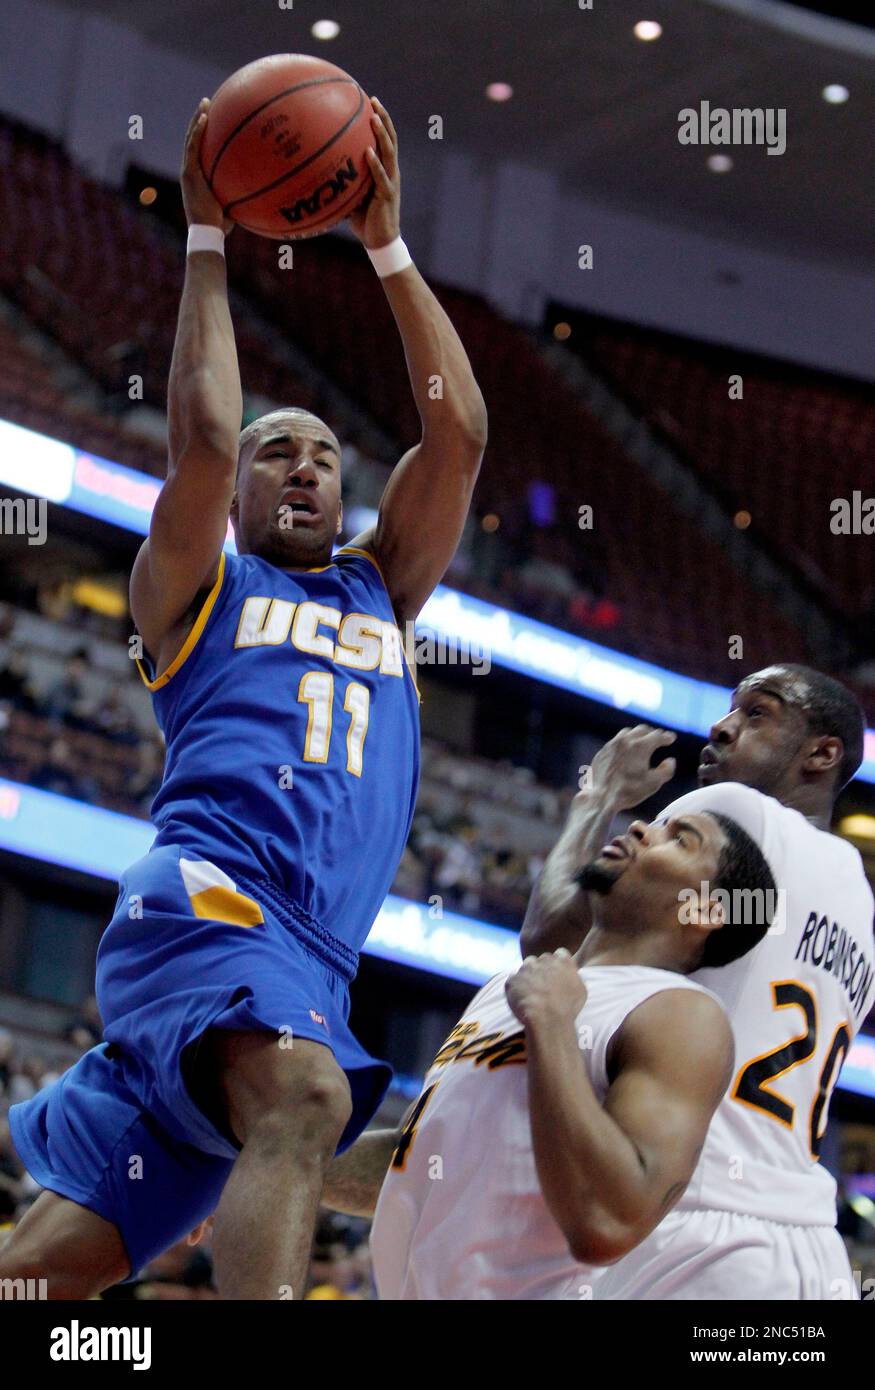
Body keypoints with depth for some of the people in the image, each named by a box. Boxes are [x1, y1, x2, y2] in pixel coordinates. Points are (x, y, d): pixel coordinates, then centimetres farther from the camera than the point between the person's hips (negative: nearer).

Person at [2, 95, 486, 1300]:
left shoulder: (380, 592, 28)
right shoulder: (193, 588, 17)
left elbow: (458, 430, 18)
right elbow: (202, 437, -2)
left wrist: (387, 245, 14)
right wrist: (208, 240, 4)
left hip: (309, 960, 4)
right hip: (210, 891, -4)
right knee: (305, 1097, -37)